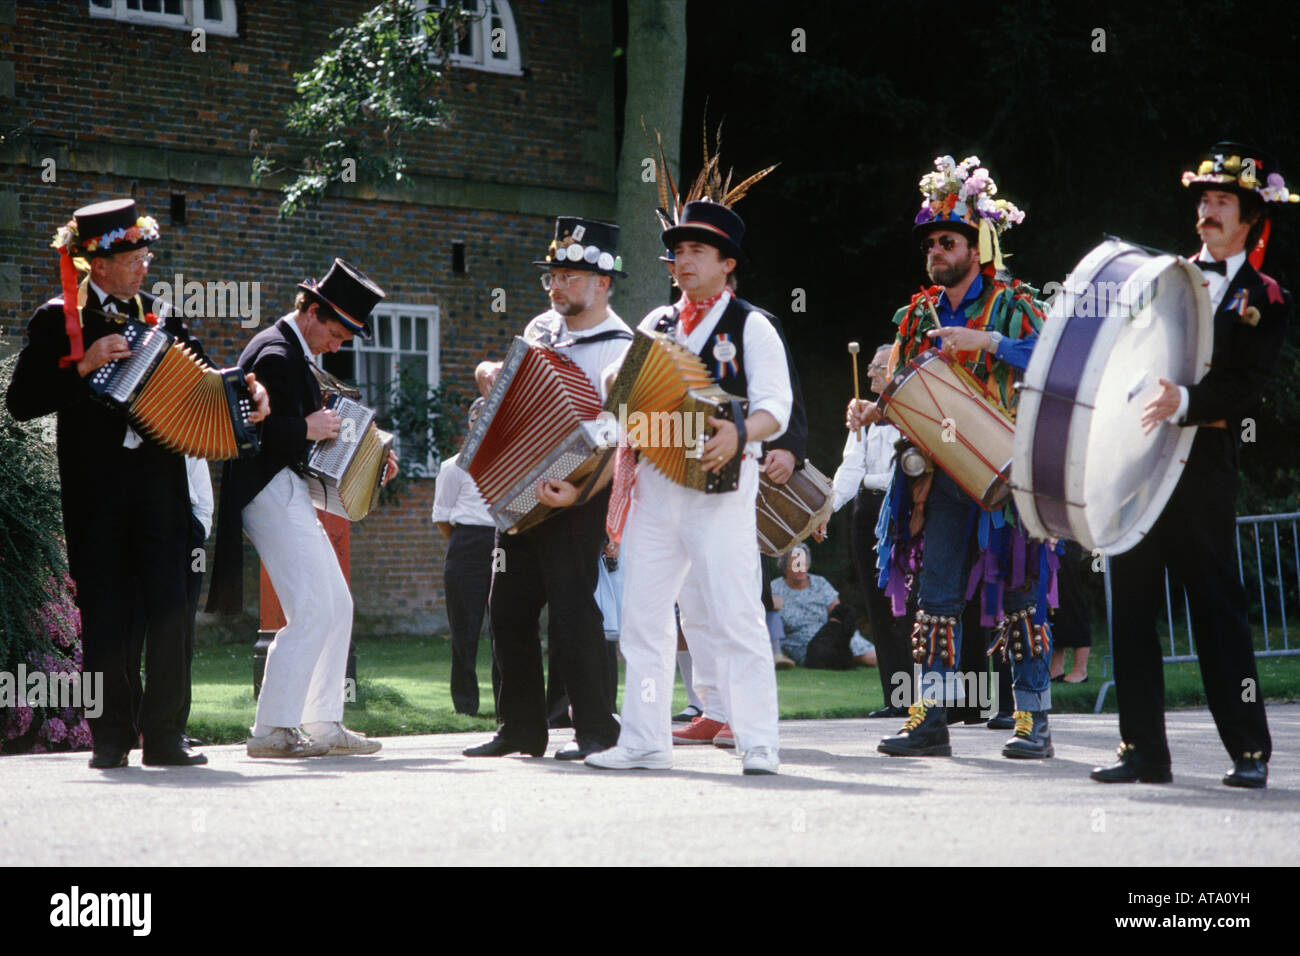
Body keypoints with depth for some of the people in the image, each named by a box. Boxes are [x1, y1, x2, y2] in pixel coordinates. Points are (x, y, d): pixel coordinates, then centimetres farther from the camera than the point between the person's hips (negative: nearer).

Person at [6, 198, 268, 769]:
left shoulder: (160, 317, 15)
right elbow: (22, 401, -4)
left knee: (170, 605, -6)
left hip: (159, 480, 2)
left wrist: (245, 388, 2)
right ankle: (112, 737, 9)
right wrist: (85, 366, -13)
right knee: (106, 614, 1)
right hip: (95, 488, -2)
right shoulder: (58, 320, 3)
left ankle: (166, 733, -2)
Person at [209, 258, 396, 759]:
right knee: (311, 612, -14)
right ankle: (272, 730, -13)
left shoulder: (292, 353, 19)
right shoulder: (275, 355, -15)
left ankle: (323, 723, 13)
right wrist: (308, 429, -20)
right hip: (272, 493, -11)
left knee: (337, 606, 11)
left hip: (290, 494, 11)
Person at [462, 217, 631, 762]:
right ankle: (521, 730, 18)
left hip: (573, 497, -8)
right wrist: (489, 372, 7)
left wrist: (578, 491, -34)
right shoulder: (542, 327, 11)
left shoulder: (618, 350, -13)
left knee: (570, 609, -10)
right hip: (520, 491, 8)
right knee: (508, 609, 9)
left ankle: (596, 731, -2)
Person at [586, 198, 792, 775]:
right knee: (643, 616, 5)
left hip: (719, 484, -6)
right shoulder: (656, 325, 20)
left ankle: (758, 743, -9)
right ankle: (645, 740, 12)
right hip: (655, 482, 6)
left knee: (735, 617, -10)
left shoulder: (750, 326, 3)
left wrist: (739, 434, -26)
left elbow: (775, 405, -7)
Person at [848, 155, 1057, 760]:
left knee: (1018, 596, -1)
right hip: (939, 477, 5)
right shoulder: (918, 316, 15)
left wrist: (986, 342, -24)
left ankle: (1034, 721, 4)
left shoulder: (1013, 306, 0)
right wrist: (872, 412, -2)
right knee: (936, 597, 2)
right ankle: (929, 719, 4)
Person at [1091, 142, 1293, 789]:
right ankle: (1143, 750, 8)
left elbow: (1246, 387, -9)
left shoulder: (1265, 300, 3)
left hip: (1202, 470, -4)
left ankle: (1249, 751, 5)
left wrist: (1183, 402, -24)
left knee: (1218, 607, -3)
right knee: (1132, 606, 3)